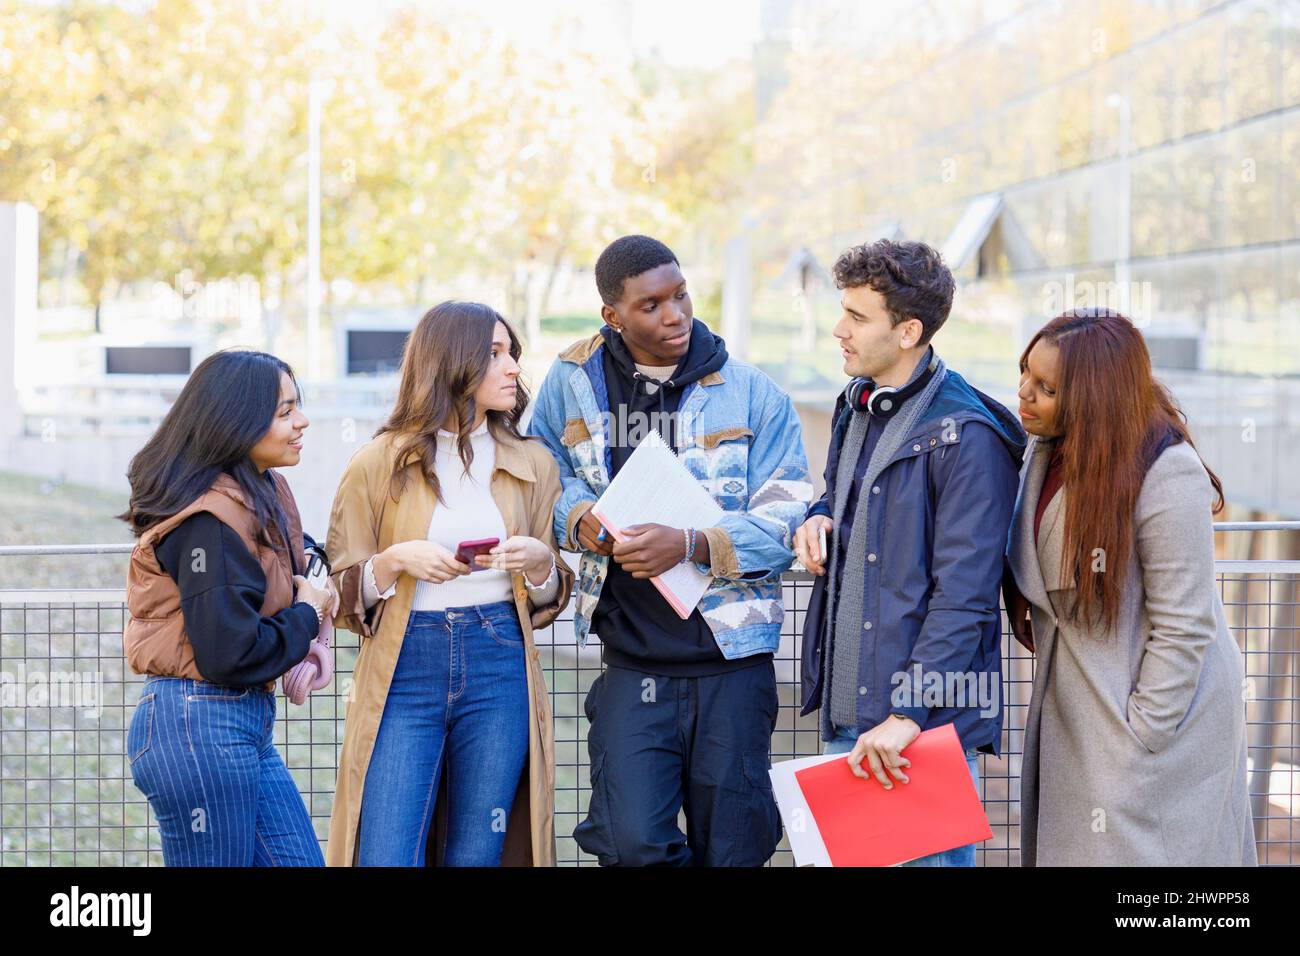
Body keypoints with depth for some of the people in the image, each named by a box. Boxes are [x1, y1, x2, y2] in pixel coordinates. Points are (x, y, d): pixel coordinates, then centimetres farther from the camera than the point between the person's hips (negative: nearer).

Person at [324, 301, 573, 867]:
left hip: (499, 671, 2)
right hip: (403, 669, -2)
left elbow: (553, 596, 15)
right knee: (386, 856, -8)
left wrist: (540, 562, -7)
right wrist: (396, 560, -14)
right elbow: (343, 591, 4)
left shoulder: (532, 465, 10)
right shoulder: (378, 465, 2)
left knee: (477, 855, 4)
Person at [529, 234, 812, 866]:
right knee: (631, 845, -10)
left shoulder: (752, 394, -1)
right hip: (631, 665, 1)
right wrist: (577, 518, -5)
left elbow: (788, 521, -6)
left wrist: (691, 545, -21)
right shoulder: (573, 382, 5)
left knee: (732, 849, 7)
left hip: (731, 666, -1)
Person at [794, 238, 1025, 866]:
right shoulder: (856, 404, 12)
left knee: (928, 855, 0)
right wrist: (820, 516, 6)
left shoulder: (967, 435, -15)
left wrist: (907, 715, -23)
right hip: (846, 706, 8)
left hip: (927, 717, -8)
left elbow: (963, 596, -18)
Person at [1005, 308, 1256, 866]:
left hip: (1161, 717, -8)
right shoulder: (1047, 450, 4)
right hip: (1068, 715, 8)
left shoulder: (1168, 476, -21)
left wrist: (1136, 737, -17)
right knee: (1063, 850, 12)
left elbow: (1183, 628, -19)